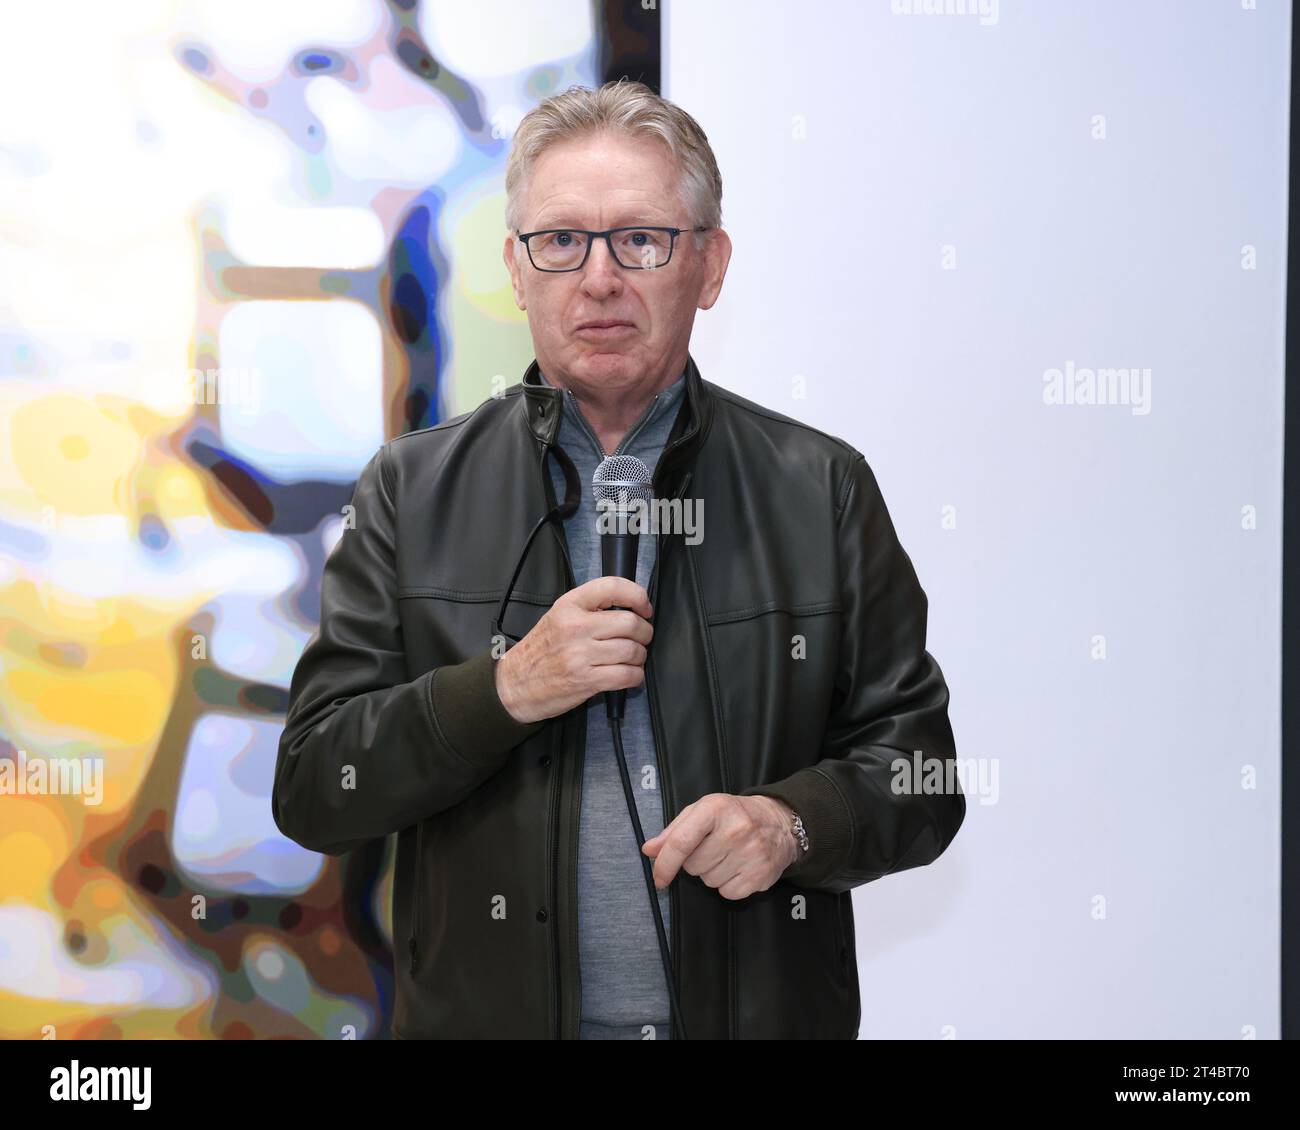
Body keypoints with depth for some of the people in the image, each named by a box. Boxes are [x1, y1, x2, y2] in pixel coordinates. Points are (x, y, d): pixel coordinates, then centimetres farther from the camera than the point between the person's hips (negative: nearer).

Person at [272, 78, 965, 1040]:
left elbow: (920, 774, 2)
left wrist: (794, 821, -17)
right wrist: (506, 689, -17)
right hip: (490, 1013, 0)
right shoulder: (411, 490, -2)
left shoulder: (822, 487, -1)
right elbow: (310, 794, -4)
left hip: (759, 1012, 0)